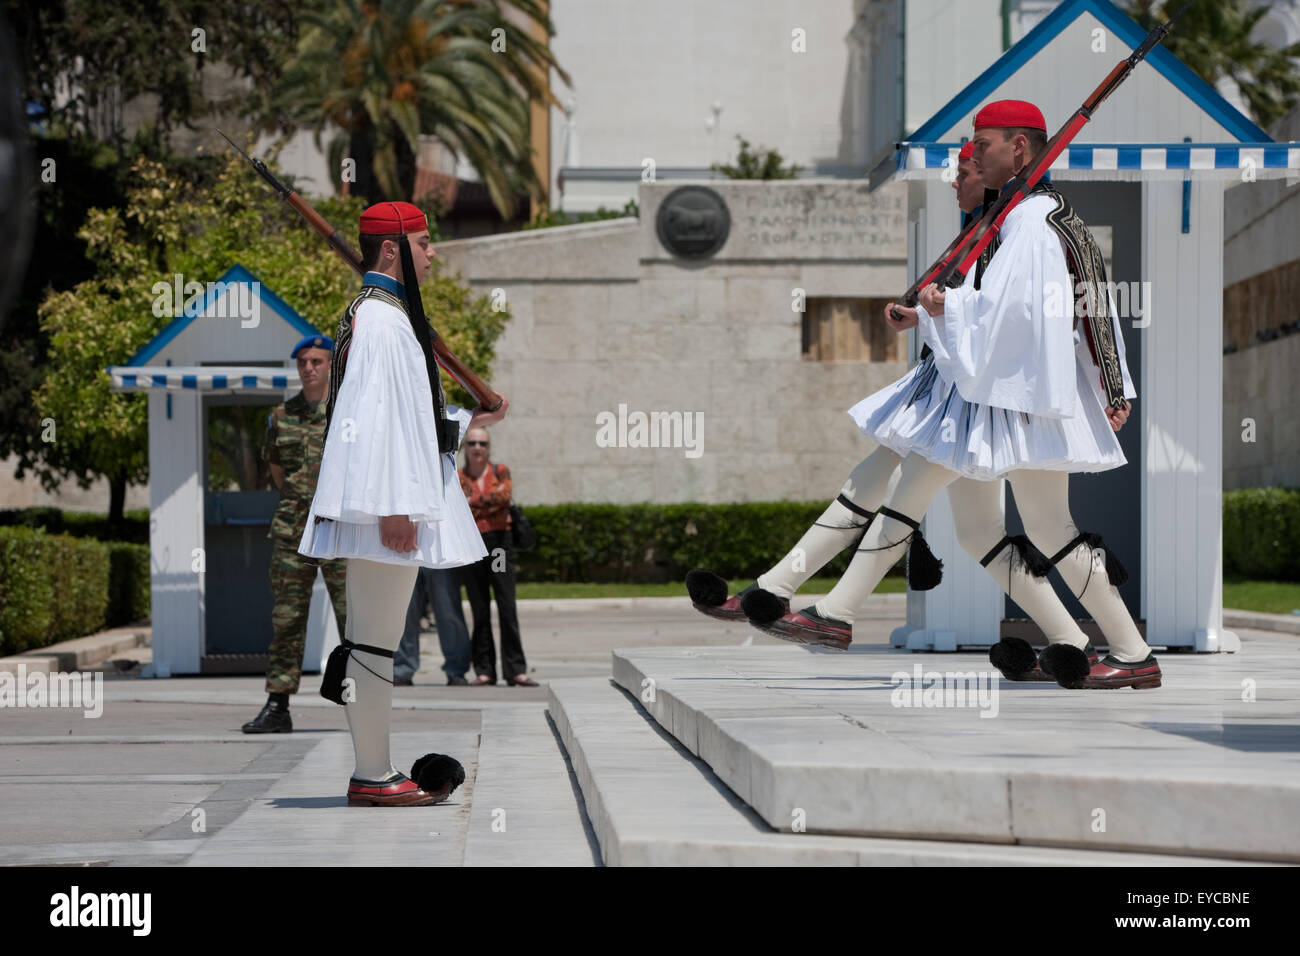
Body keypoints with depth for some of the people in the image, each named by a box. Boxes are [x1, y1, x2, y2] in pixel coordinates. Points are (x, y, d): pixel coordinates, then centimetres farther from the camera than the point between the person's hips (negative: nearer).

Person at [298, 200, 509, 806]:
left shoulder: (379, 314, 20)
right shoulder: (381, 320, -13)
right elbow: (376, 415, -20)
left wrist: (469, 420, 22)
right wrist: (395, 506, -23)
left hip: (385, 506, 11)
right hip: (386, 504, -11)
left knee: (373, 637, 12)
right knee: (375, 638, -8)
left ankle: (375, 769, 17)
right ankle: (371, 777, -5)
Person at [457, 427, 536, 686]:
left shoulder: (501, 472, 10)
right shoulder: (458, 477, 8)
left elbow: (505, 496, -9)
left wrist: (475, 502, -6)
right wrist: (492, 500, -8)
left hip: (499, 543, 0)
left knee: (508, 609, -6)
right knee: (480, 611, 1)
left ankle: (515, 670, -6)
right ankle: (484, 671, 6)